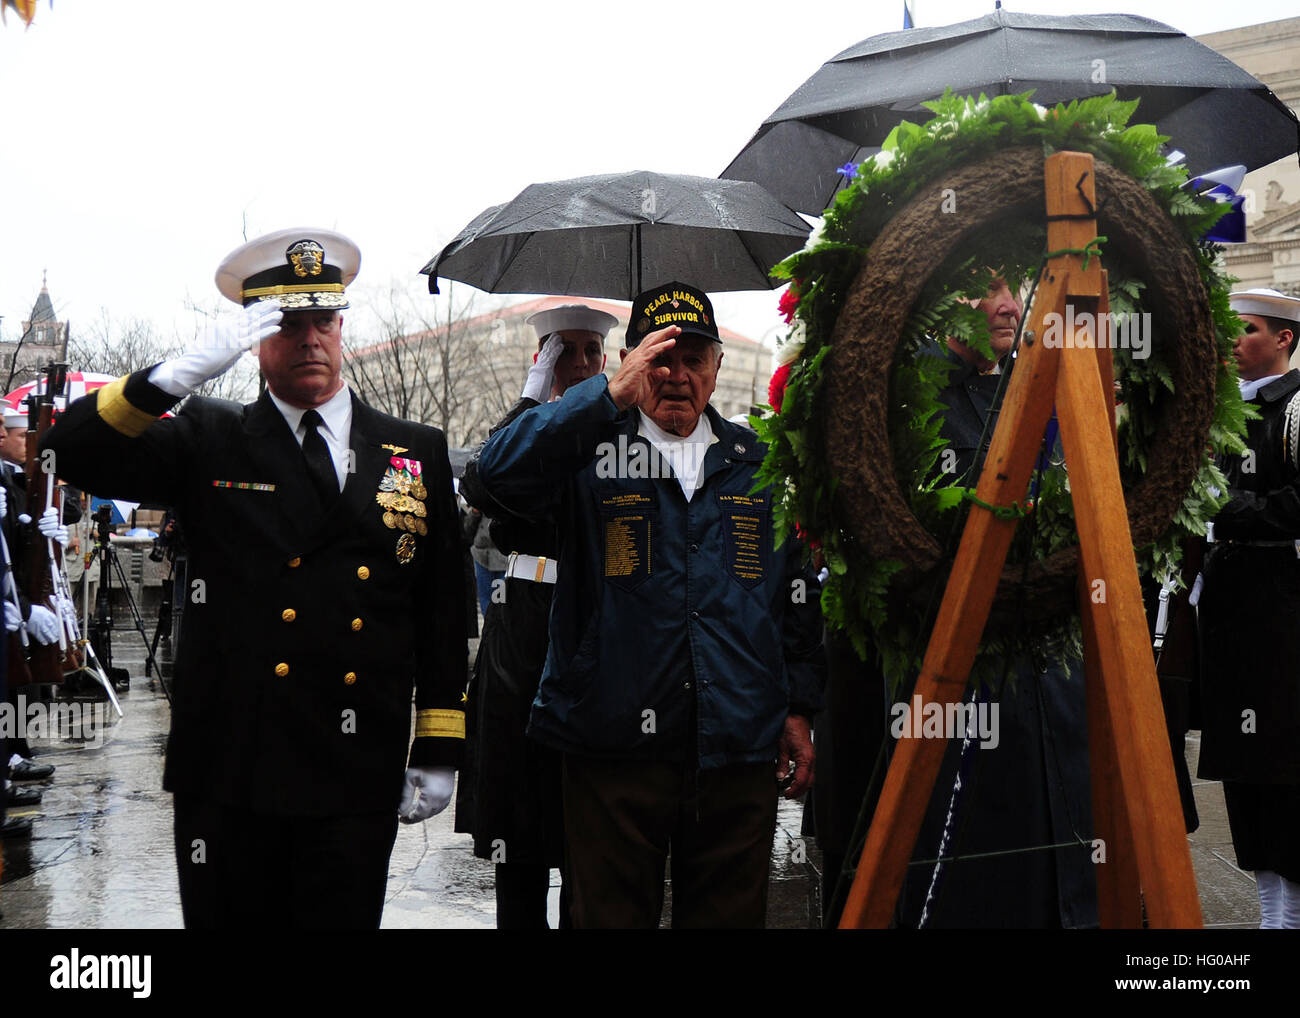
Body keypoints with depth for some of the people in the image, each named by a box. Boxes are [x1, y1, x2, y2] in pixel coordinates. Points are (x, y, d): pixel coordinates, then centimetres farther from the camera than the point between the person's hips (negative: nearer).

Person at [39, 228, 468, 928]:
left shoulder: (417, 452, 8)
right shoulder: (207, 441, 5)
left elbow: (443, 612, 9)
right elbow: (74, 451, -7)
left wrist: (439, 752, 6)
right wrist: (189, 368, -19)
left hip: (359, 782, 1)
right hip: (229, 773, -1)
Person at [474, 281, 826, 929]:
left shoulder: (757, 463, 12)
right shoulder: (590, 451, 2)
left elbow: (798, 595, 16)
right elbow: (499, 472, -19)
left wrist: (799, 709, 11)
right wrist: (610, 392, -21)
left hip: (739, 750, 3)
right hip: (615, 747, -2)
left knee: (730, 913, 12)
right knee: (610, 914, 9)